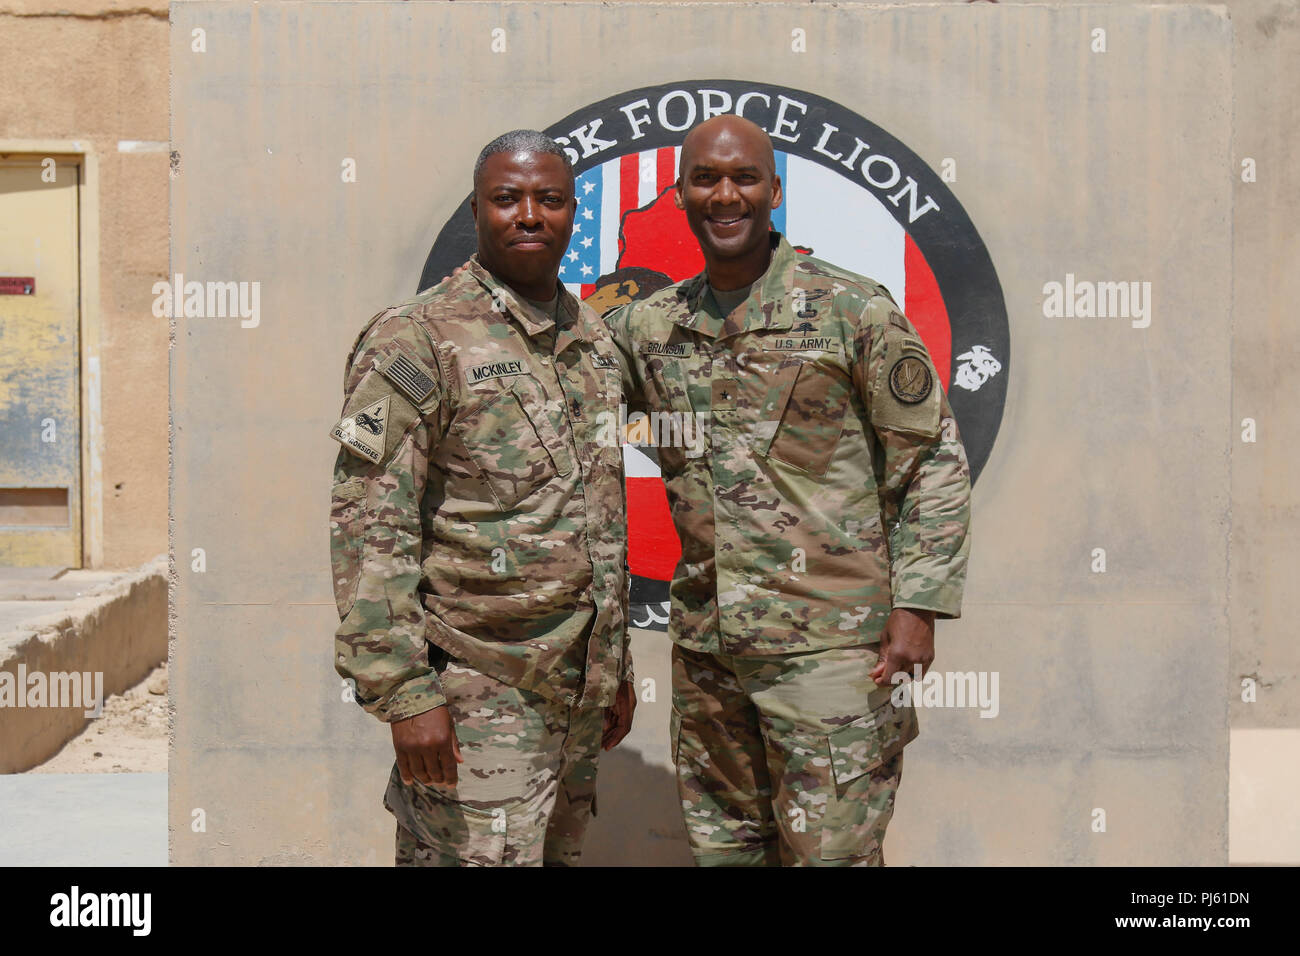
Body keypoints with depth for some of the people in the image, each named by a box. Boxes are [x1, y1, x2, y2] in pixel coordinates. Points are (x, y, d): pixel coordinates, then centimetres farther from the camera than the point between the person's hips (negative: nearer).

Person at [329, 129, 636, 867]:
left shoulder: (595, 341, 13)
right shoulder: (416, 341, -9)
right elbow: (370, 528, -14)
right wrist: (404, 690, -19)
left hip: (578, 689, 7)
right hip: (477, 689, -7)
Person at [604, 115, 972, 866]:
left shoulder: (853, 310, -4)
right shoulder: (650, 326, 9)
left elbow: (934, 460, -2)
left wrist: (917, 606, -9)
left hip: (828, 642, -5)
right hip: (705, 646, 5)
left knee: (831, 851, -3)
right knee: (720, 847, 15)